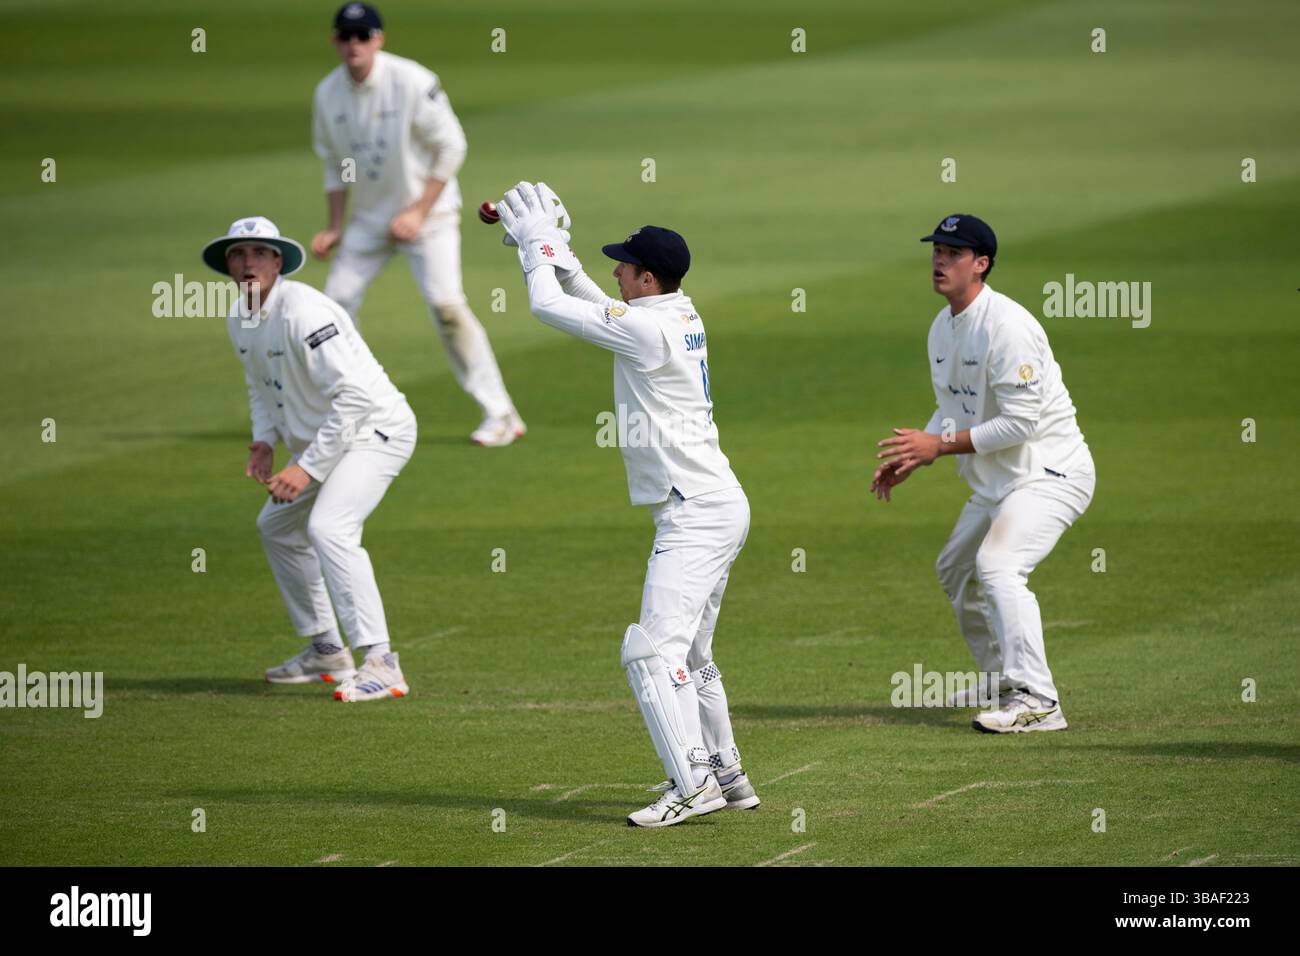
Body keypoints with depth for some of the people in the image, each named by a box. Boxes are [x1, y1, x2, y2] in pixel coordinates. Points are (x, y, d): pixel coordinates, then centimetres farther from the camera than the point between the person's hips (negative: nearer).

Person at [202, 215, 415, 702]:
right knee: (277, 528, 21)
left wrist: (308, 468, -30)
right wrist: (264, 441, 0)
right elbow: (261, 386, 20)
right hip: (320, 438, 10)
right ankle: (325, 650, 32)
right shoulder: (240, 320, 3)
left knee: (328, 528, -29)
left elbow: (356, 395, -30)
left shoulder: (303, 312, -26)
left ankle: (380, 663, -32)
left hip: (375, 429, -10)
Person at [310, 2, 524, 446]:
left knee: (445, 304, -19)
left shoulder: (412, 82, -19)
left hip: (428, 213, -6)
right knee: (337, 301, 1)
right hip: (369, 217, 6)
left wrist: (419, 212, -19)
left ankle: (500, 414, -13)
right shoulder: (328, 93, -1)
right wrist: (335, 228, 7)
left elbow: (451, 147, -15)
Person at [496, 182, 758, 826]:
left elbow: (548, 306, -13)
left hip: (697, 516, -10)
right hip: (718, 508, 10)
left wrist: (539, 247, 3)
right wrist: (552, 247, 20)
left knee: (653, 647, -16)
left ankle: (692, 784, -24)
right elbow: (595, 303, 26)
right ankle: (725, 776, 26)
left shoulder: (648, 328, -18)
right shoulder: (681, 315, 9)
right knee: (690, 653, 20)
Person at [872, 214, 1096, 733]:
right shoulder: (943, 328, 8)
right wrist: (912, 459, 3)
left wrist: (941, 444, -23)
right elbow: (954, 411, 19)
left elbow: (1022, 422, -26)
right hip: (995, 480, 11)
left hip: (1050, 472, -11)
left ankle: (1036, 702, -30)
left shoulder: (1006, 326, -23)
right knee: (956, 570, 20)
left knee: (997, 564, -28)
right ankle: (1006, 682, 34)